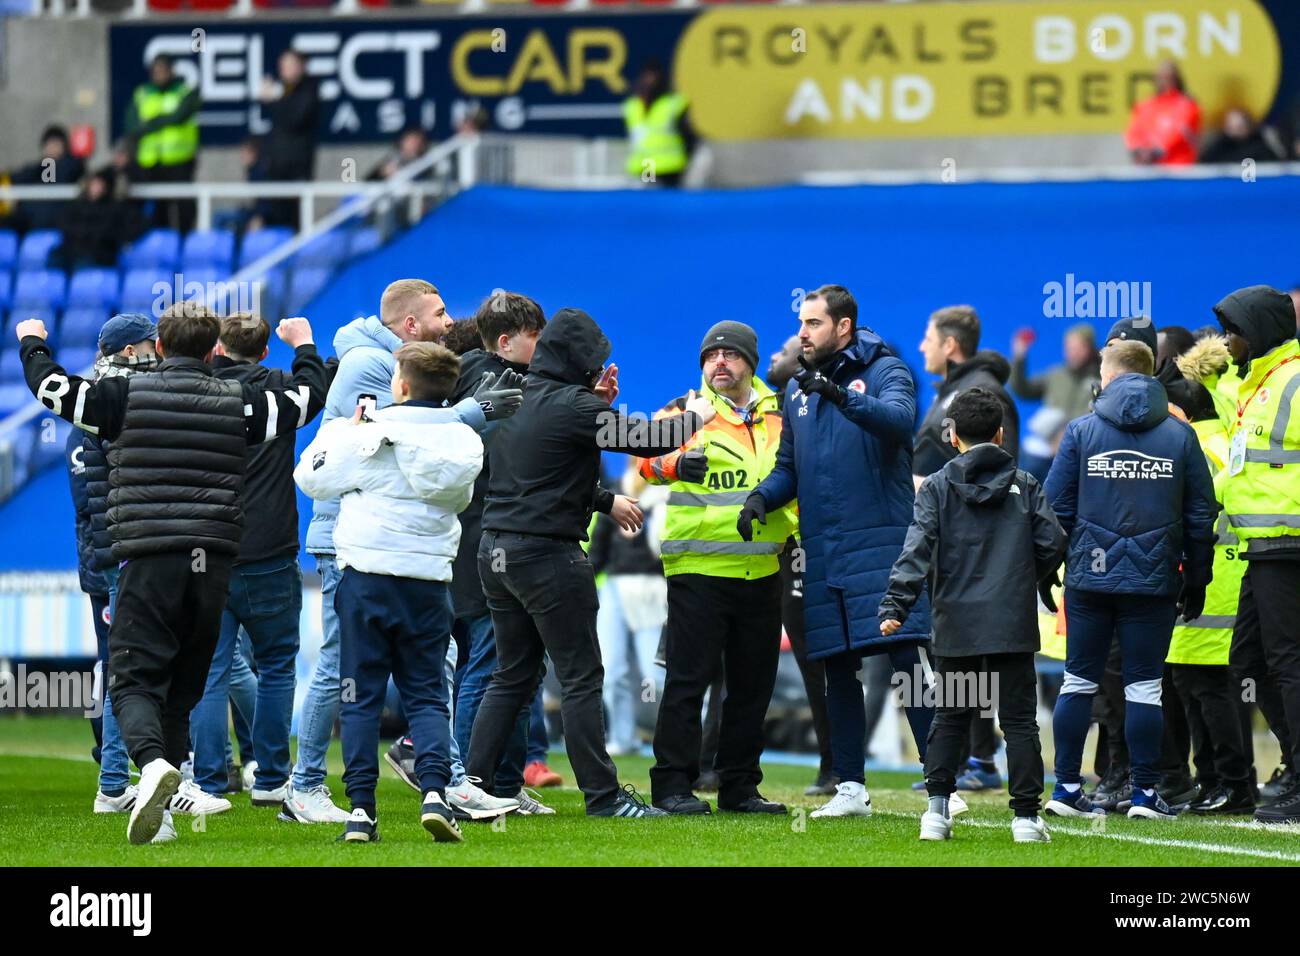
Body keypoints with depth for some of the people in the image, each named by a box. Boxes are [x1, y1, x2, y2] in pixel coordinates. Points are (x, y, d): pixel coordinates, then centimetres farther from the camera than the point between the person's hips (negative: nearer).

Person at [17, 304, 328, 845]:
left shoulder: (128, 395, 1)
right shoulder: (237, 404, 9)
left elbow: (51, 388, 6)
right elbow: (306, 397, 20)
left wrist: (32, 341, 26)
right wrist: (304, 345, 40)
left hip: (149, 561, -3)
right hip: (213, 565, 3)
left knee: (133, 681, -4)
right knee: (182, 688, 13)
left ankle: (153, 764, -34)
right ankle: (161, 812, 11)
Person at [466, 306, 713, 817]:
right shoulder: (572, 407, -14)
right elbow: (650, 441, -12)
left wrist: (606, 501, 28)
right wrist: (695, 416, 7)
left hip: (497, 550, 8)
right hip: (548, 554, -8)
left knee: (512, 676, 14)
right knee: (581, 679, -2)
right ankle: (602, 795, 0)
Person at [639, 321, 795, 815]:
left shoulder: (778, 417, 14)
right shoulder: (688, 412, 1)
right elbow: (646, 450, -14)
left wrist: (792, 528, 14)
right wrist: (673, 462, -34)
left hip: (762, 568, 5)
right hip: (698, 567, -5)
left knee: (753, 683, 9)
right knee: (688, 680, -6)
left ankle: (739, 786, 17)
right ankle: (672, 785, -1)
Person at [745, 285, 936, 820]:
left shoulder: (885, 372, -1)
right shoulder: (798, 390, 16)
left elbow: (899, 418, -23)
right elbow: (789, 467, 20)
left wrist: (843, 396, -38)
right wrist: (761, 497, 0)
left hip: (883, 546, -6)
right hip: (823, 552, 6)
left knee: (909, 660, -11)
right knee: (839, 672, 8)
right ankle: (851, 789, 14)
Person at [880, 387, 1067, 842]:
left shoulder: (937, 487, 0)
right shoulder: (1025, 485, 4)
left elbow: (917, 549, -10)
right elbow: (1051, 545, 3)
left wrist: (895, 607, -16)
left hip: (956, 626, 0)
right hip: (1014, 625, 0)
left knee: (949, 718, 12)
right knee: (1019, 720, 4)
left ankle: (937, 807, 3)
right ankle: (1026, 816, 1)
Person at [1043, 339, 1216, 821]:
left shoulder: (1080, 431, 0)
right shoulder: (1180, 435, 2)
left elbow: (1055, 507, -1)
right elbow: (1201, 515, 3)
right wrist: (1196, 581, 11)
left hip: (1090, 577, 0)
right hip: (1154, 581, 0)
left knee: (1079, 681, 9)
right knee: (1144, 686, 4)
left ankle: (1067, 787, 8)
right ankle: (1145, 794, 2)